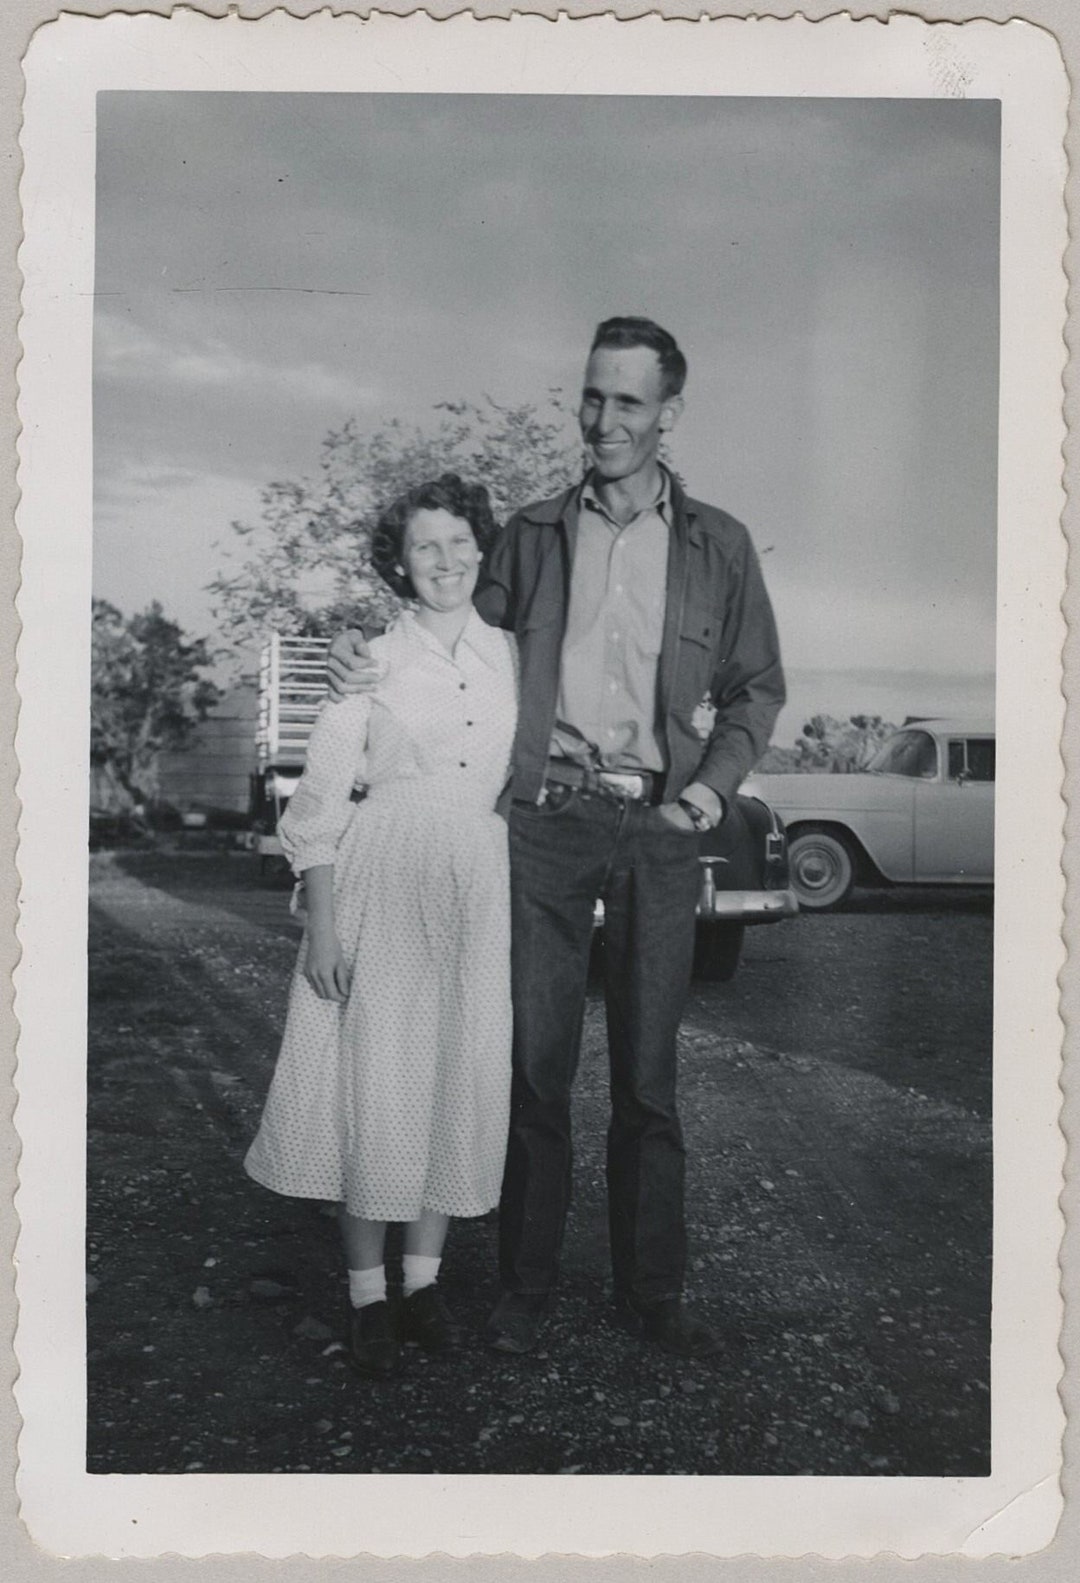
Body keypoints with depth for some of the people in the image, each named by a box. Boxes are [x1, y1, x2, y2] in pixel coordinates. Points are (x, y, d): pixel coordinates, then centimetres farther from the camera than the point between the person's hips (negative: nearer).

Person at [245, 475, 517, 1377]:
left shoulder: (512, 656, 9)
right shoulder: (370, 660, -1)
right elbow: (321, 801, -2)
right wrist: (324, 921, -8)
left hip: (482, 890, 4)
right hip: (380, 884, -3)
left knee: (462, 1082, 7)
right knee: (375, 1078, -1)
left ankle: (424, 1281, 23)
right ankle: (367, 1295, 14)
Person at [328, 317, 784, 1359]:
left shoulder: (718, 547, 6)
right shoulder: (532, 535, 9)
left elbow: (755, 689, 13)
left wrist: (713, 783, -3)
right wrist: (369, 664, -2)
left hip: (657, 826, 0)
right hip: (547, 817, 1)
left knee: (648, 1073, 6)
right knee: (535, 1063, 4)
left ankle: (649, 1292, 21)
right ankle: (524, 1286, 18)